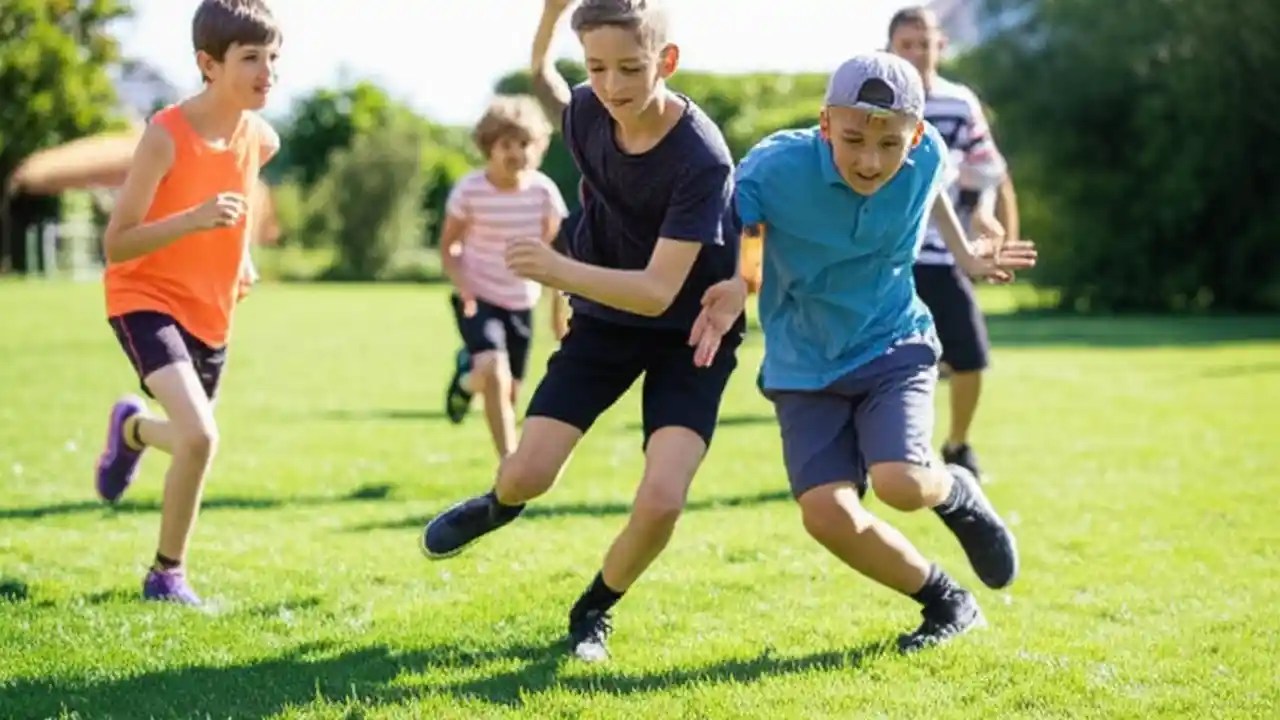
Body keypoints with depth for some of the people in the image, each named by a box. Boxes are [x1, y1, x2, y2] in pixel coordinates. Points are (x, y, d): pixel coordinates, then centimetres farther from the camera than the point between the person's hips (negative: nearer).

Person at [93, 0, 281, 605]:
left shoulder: (262, 139, -6)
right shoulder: (166, 136, -25)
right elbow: (115, 245, -25)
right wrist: (193, 219, -38)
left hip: (212, 312, 7)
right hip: (147, 300, -6)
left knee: (193, 439, 20)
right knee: (199, 438, -25)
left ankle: (132, 427, 58)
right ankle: (167, 575, -4)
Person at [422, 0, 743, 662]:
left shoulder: (703, 158, -30)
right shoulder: (587, 113, -13)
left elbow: (659, 291, -33)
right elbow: (541, 79, 14)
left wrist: (562, 271, -48)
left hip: (689, 333, -4)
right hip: (605, 317, 4)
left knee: (661, 500, -21)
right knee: (526, 474, -5)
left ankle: (593, 612, 9)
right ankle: (499, 503, 35)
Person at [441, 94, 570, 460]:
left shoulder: (543, 191, -12)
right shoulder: (469, 190, -16)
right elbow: (448, 245, -4)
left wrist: (559, 310, 3)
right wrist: (462, 287, -20)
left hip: (521, 302, 3)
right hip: (478, 299, -3)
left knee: (510, 393, 13)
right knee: (495, 374, -26)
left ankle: (468, 378, 49)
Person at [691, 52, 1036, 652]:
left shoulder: (926, 155, -14)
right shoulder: (773, 168, -25)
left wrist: (963, 252, 17)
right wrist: (733, 288, -32)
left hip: (894, 344, 0)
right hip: (804, 365, 0)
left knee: (900, 483, -25)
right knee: (827, 513, -17)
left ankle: (957, 492, 14)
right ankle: (947, 603, 8)